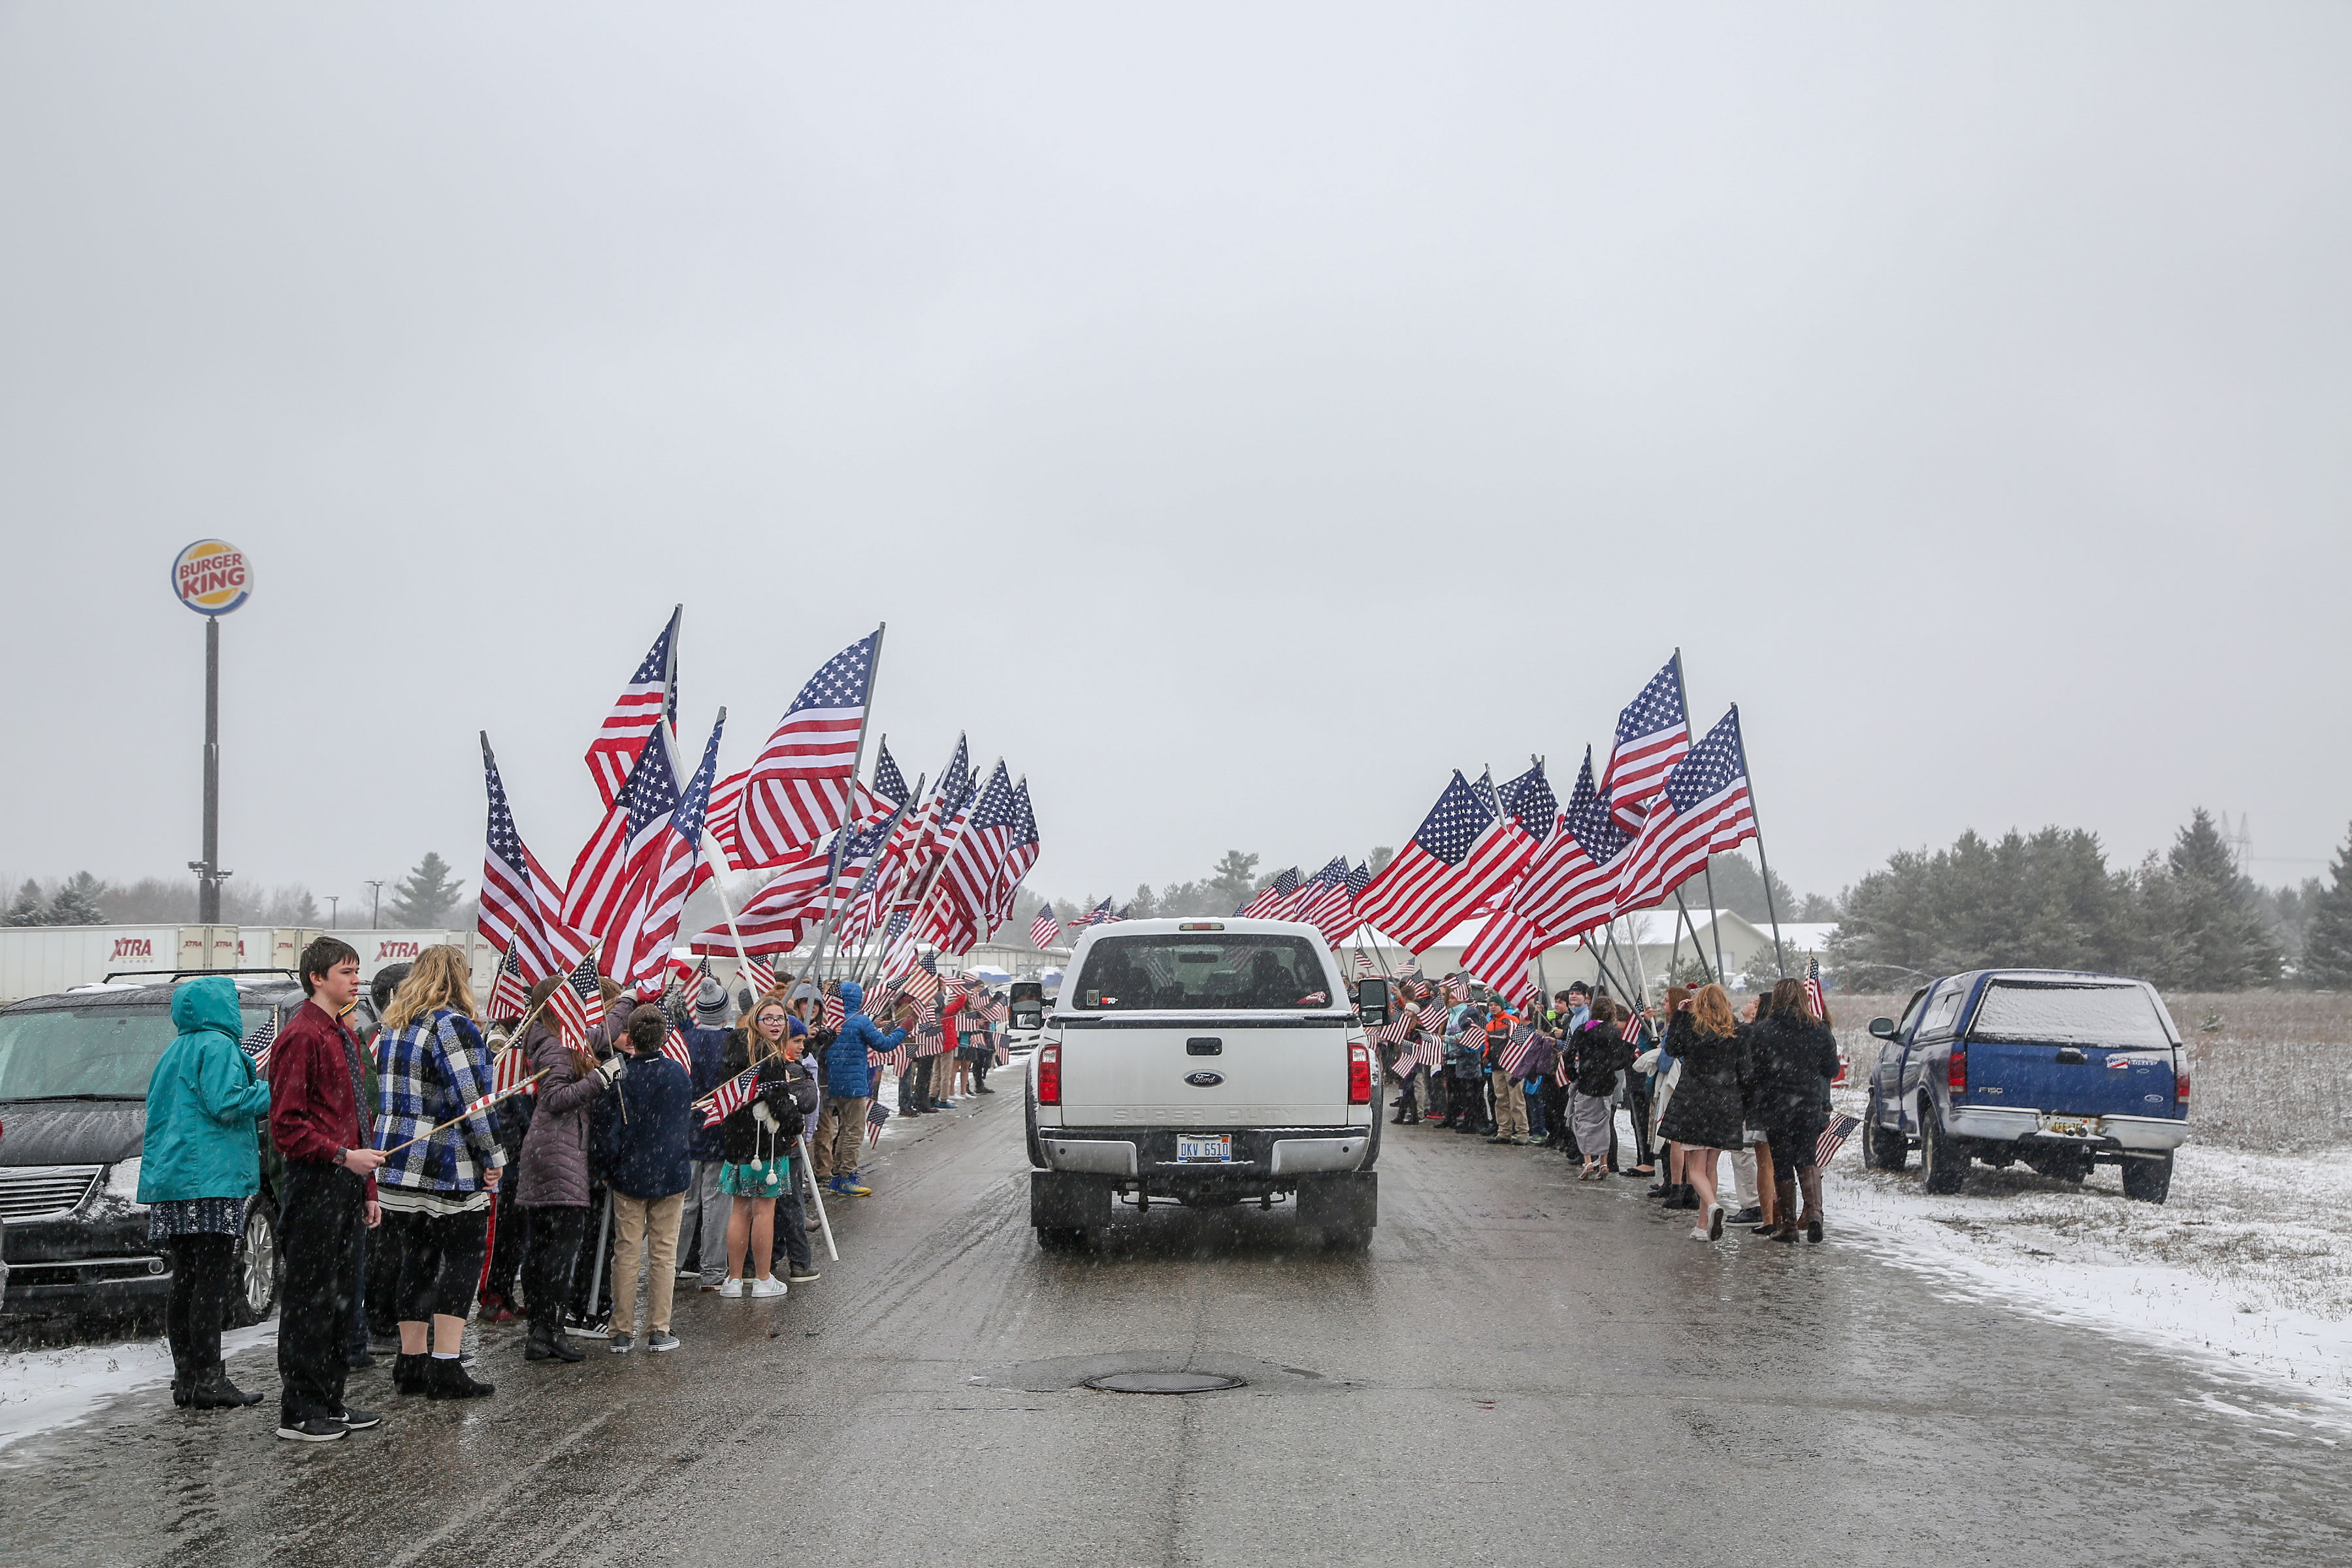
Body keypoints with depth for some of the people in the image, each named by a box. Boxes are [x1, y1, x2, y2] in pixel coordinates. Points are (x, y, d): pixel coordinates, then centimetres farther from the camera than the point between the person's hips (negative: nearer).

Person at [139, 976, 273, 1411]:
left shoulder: (175, 1052, 22)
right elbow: (226, 1103, -17)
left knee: (185, 1282, 10)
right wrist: (273, 1090, -6)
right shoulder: (217, 1046, -7)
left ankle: (186, 1376, 12)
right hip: (211, 1180, -9)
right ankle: (208, 1379, -11)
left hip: (171, 1182, 9)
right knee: (211, 1282, -9)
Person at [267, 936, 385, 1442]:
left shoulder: (343, 1036, 19)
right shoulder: (301, 1036, -11)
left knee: (340, 1294, 13)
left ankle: (330, 1401, 20)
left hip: (345, 1183, 9)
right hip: (313, 1185, -9)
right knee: (310, 1298, -4)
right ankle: (299, 1411, 2)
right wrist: (343, 1156, -23)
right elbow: (286, 1123, -16)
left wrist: (368, 1189, 20)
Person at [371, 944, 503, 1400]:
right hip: (450, 1171, -8)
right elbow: (471, 1099, -16)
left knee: (416, 1263, 14)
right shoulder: (453, 1025, -11)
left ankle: (411, 1363, 16)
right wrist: (493, 1156, -9)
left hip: (396, 1163, 8)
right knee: (461, 1261, -1)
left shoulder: (392, 1028, 16)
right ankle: (445, 1369, -3)